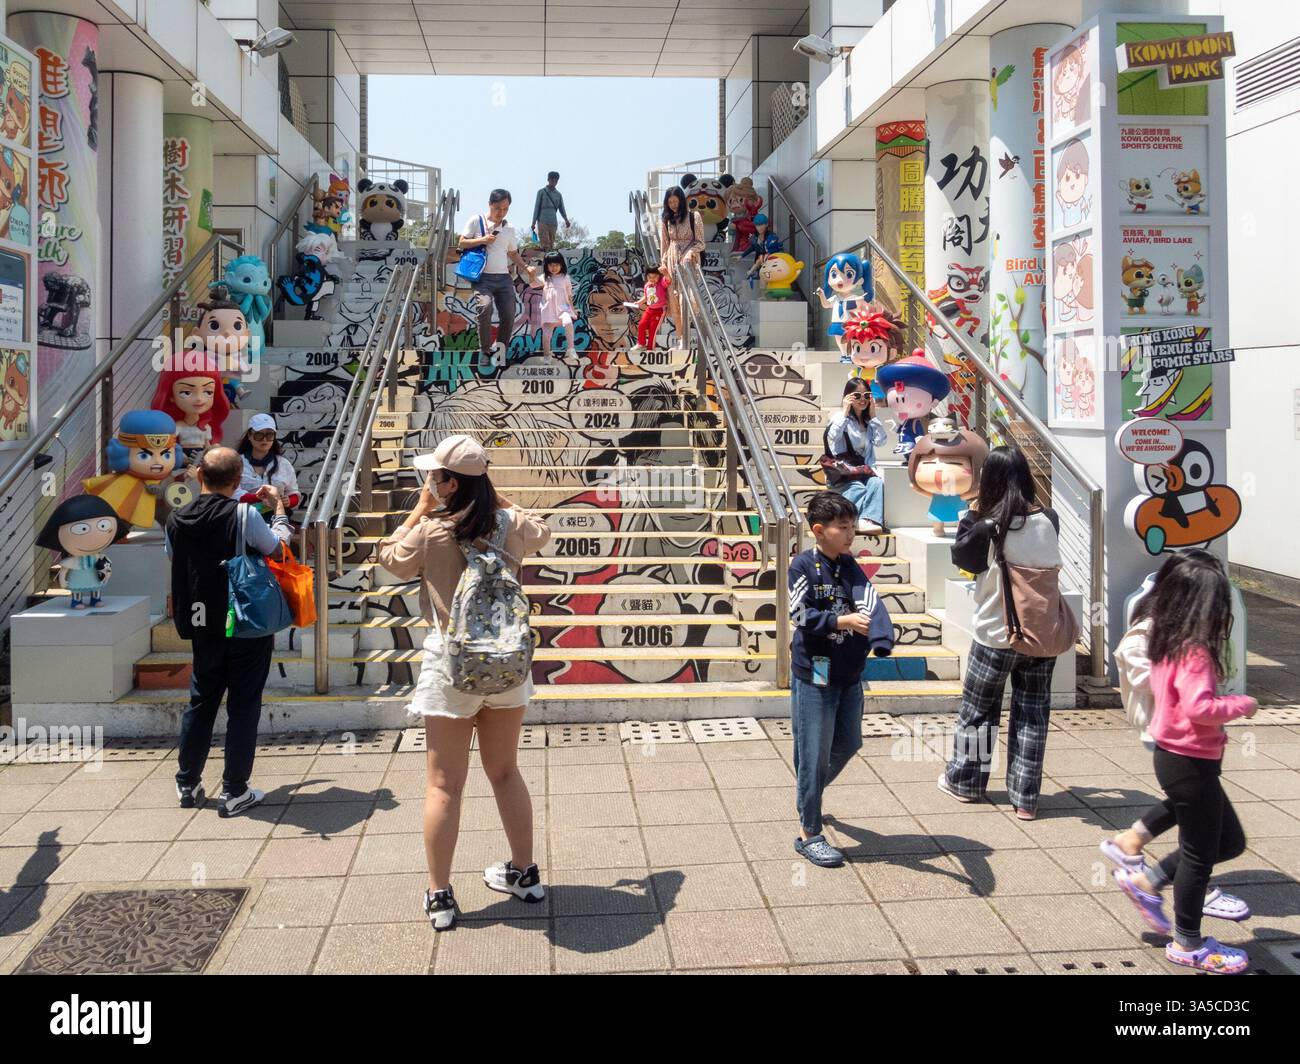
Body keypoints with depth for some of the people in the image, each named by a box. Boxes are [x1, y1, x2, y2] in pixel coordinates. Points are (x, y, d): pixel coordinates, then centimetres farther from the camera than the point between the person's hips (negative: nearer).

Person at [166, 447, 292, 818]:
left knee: (201, 702, 18)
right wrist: (278, 507, 6)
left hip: (204, 628, 5)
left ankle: (188, 785, 27)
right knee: (243, 706, 4)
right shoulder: (243, 514, -17)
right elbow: (278, 547, -6)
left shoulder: (177, 520, -1)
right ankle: (234, 792, 7)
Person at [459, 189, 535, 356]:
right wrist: (482, 240, -11)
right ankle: (486, 352, -17)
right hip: (482, 277, -5)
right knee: (485, 308, -27)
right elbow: (462, 243, 3)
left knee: (509, 315, -5)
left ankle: (500, 351, 10)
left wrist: (526, 267, 6)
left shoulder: (509, 228, 15)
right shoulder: (476, 221, 3)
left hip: (504, 278, 5)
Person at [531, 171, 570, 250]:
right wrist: (533, 222, -3)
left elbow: (561, 209, 11)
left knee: (551, 245, 0)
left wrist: (566, 220, -8)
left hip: (553, 223, 4)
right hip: (542, 222, -4)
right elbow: (536, 207, 3)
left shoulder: (559, 194, 14)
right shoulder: (541, 192, 4)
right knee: (545, 245, -16)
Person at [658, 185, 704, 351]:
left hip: (688, 261, -4)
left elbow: (700, 242, -2)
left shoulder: (694, 216, -3)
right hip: (672, 261, 4)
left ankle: (684, 341, -15)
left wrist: (690, 252, -19)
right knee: (674, 300, 4)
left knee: (684, 300, -13)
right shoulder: (665, 220, 9)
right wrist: (663, 264, 5)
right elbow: (664, 244, 13)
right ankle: (679, 336, 13)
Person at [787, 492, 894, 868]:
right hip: (814, 674, -6)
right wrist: (840, 621, -28)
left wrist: (881, 636, -32)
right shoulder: (803, 565, -11)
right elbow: (802, 615, -17)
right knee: (814, 753, 1)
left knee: (848, 744, 19)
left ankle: (808, 791, 45)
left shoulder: (849, 565, 4)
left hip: (849, 674, 7)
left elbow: (869, 601, -14)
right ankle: (809, 834, 13)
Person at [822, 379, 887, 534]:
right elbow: (833, 436, -17)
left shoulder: (868, 421, 19)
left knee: (877, 483, -28)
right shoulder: (841, 417, 3)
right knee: (858, 490, -33)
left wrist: (873, 415, 4)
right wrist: (845, 412, -13)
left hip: (864, 471, 4)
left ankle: (868, 521, -47)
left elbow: (880, 441, 3)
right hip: (843, 475, -4)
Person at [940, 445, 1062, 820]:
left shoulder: (987, 527, -16)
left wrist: (971, 517, 4)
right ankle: (1026, 798, 16)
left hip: (996, 635, -3)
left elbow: (961, 556, 0)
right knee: (1033, 713, 11)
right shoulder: (1049, 520, -6)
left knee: (978, 710, 15)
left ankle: (964, 782, 30)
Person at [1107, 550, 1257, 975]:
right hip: (1191, 762, -9)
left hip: (1174, 754, 9)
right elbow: (1199, 707, -30)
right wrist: (1242, 704, -15)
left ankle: (1145, 880, 24)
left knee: (1229, 840, 21)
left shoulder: (1166, 642, 5)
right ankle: (1188, 944, 22)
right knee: (1200, 853, 7)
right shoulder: (1195, 651, -21)